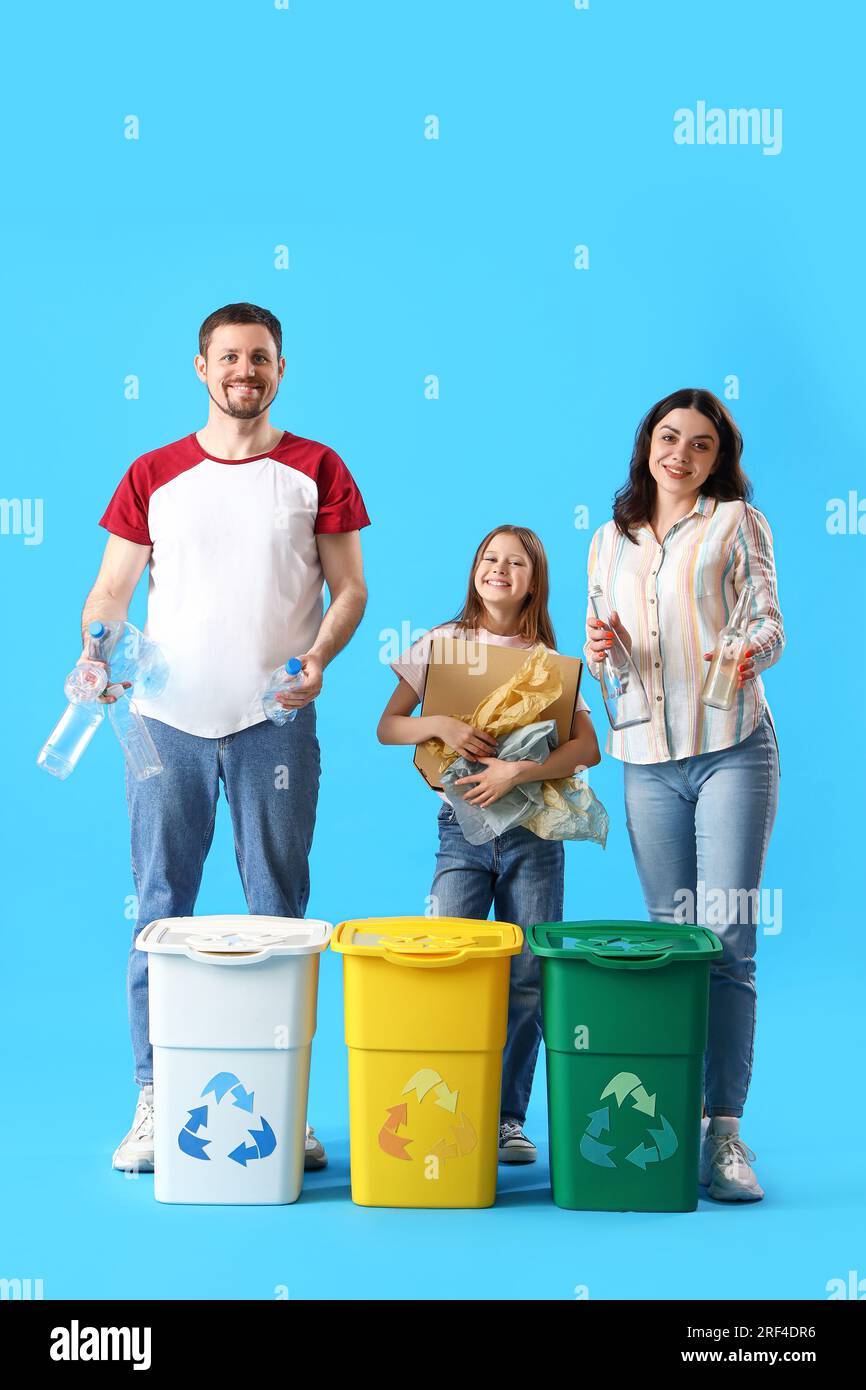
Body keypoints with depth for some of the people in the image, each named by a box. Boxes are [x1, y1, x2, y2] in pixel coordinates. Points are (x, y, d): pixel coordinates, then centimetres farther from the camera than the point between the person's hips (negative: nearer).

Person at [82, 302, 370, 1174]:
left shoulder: (316, 471, 7)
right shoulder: (153, 476, 10)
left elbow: (350, 588, 5)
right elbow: (112, 588, 10)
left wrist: (316, 656, -13)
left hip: (274, 720, -1)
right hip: (167, 718, 1)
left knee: (279, 913, 4)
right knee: (159, 911, 2)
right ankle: (154, 1099, 10)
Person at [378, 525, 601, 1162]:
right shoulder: (443, 644, 6)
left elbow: (588, 747, -6)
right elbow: (387, 727, 4)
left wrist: (517, 770, -20)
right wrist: (441, 724, -15)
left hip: (533, 829, 0)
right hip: (463, 828, 0)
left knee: (527, 980, 1)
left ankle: (509, 1117, 11)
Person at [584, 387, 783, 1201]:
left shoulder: (736, 523, 7)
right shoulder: (610, 542, 17)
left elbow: (769, 622, 0)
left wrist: (752, 649, -23)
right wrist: (598, 649, -4)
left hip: (732, 749, -3)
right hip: (648, 759, 4)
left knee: (727, 939, -9)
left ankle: (724, 1132, -8)